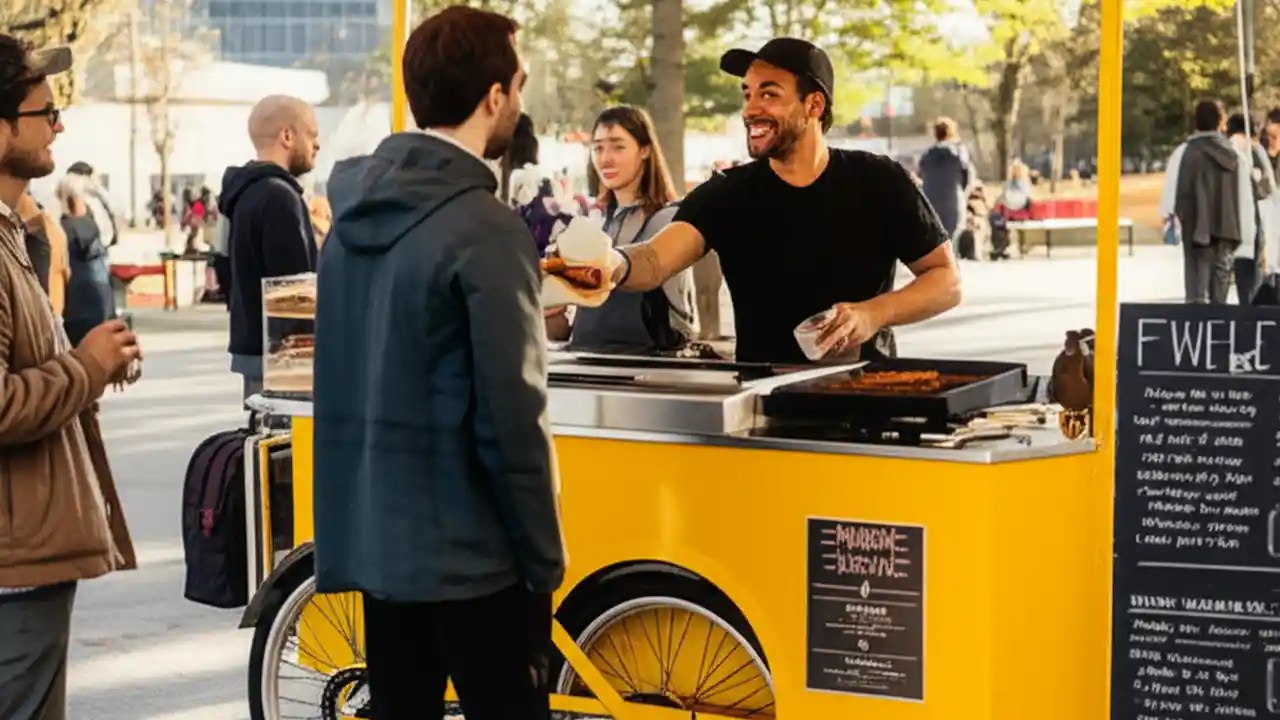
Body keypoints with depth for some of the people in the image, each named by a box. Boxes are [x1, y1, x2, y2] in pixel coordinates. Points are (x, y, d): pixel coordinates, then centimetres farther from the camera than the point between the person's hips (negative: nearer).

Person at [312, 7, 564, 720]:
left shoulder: (356, 207, 6)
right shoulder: (485, 228, -18)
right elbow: (511, 417, -18)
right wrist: (545, 557, -10)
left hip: (372, 538, 8)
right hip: (469, 551, -8)